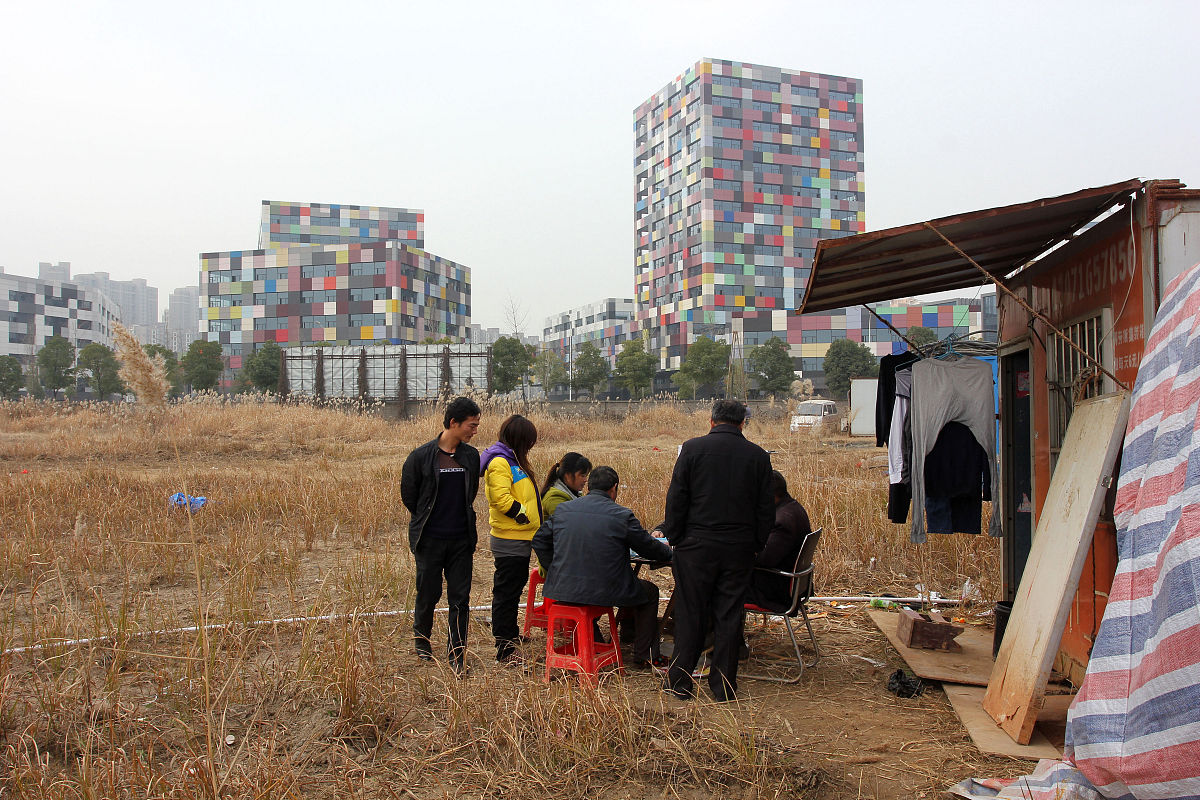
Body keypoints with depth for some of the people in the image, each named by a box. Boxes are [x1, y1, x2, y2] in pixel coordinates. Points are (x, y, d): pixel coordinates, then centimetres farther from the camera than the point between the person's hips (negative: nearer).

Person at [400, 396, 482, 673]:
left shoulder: (471, 456, 4)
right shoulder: (422, 456, -8)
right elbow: (408, 495, 2)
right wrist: (427, 521, 8)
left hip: (461, 540, 3)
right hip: (430, 540, -3)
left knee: (460, 598, 2)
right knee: (428, 595, 9)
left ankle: (456, 653, 11)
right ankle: (422, 643, 33)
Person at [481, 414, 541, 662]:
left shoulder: (512, 460, 17)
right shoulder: (499, 462, -16)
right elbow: (501, 498, -26)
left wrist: (533, 520, 15)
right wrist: (524, 515, -17)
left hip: (521, 538, 10)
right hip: (510, 540, -10)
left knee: (514, 588, 20)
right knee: (506, 592, -3)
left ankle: (511, 634, 32)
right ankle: (504, 647, 2)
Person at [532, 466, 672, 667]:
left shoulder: (563, 509, 4)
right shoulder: (622, 515, -9)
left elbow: (539, 541, 12)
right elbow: (648, 547, 1)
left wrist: (554, 573, 21)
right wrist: (668, 552, 23)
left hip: (563, 590, 5)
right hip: (604, 593, -5)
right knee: (650, 592, 21)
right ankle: (643, 656, 24)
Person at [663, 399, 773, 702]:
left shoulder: (693, 448, -5)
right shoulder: (758, 455, 2)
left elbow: (676, 498, -4)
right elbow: (766, 508, 5)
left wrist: (673, 537, 4)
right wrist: (756, 544, 13)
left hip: (697, 545, -2)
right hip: (740, 549, 2)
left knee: (690, 613, 7)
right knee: (729, 615, 9)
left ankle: (680, 681, 15)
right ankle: (725, 685, 16)